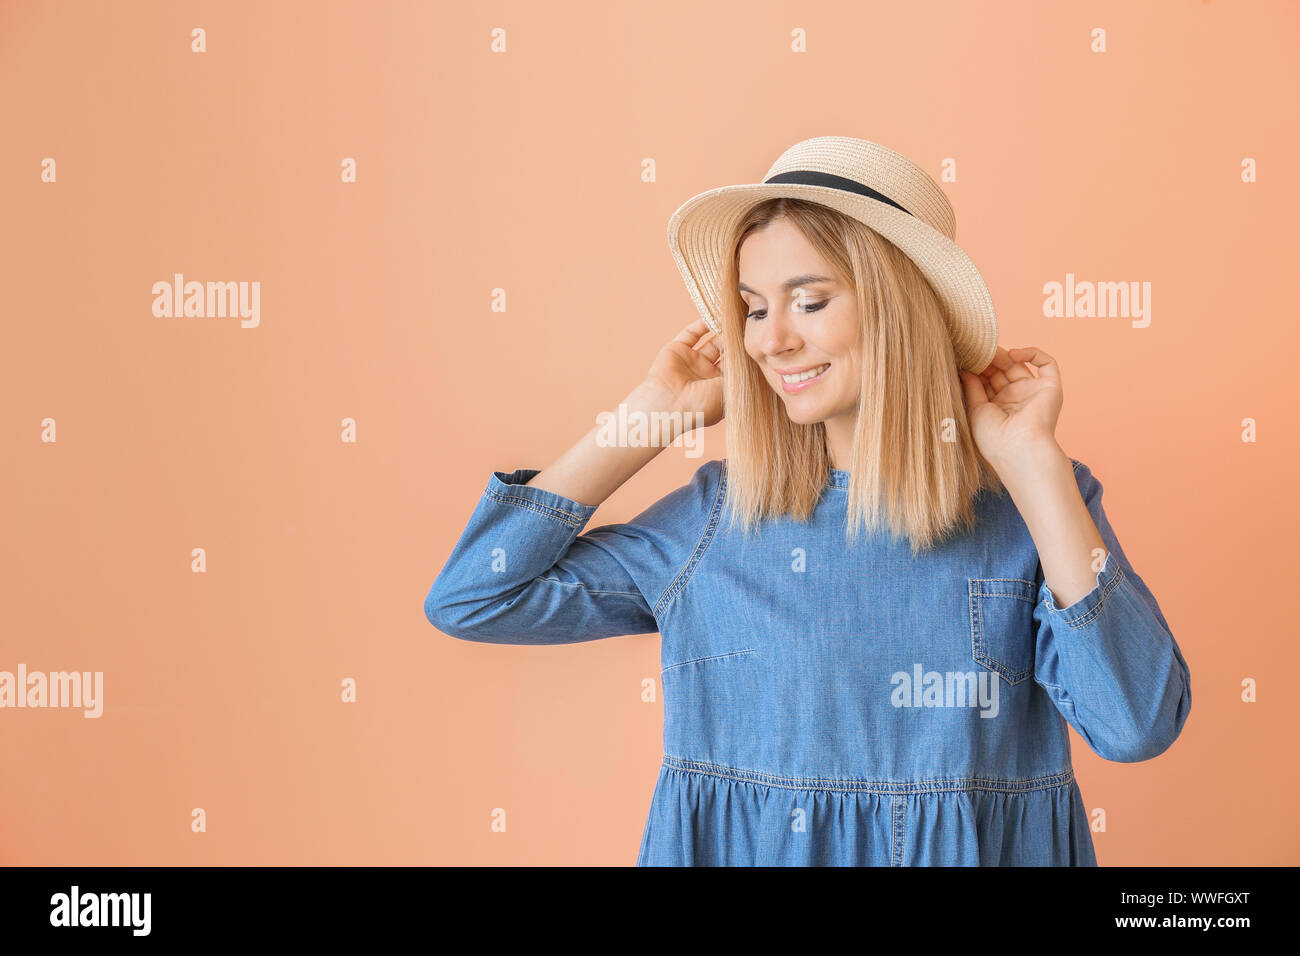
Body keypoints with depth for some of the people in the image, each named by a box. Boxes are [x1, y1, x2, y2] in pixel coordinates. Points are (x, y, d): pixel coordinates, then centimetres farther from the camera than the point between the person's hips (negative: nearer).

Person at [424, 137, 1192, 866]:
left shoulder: (1029, 505, -6)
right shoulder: (713, 517, -3)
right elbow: (472, 599, -5)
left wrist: (1034, 461, -16)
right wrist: (650, 419, -5)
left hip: (967, 851, -1)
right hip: (727, 848, 2)